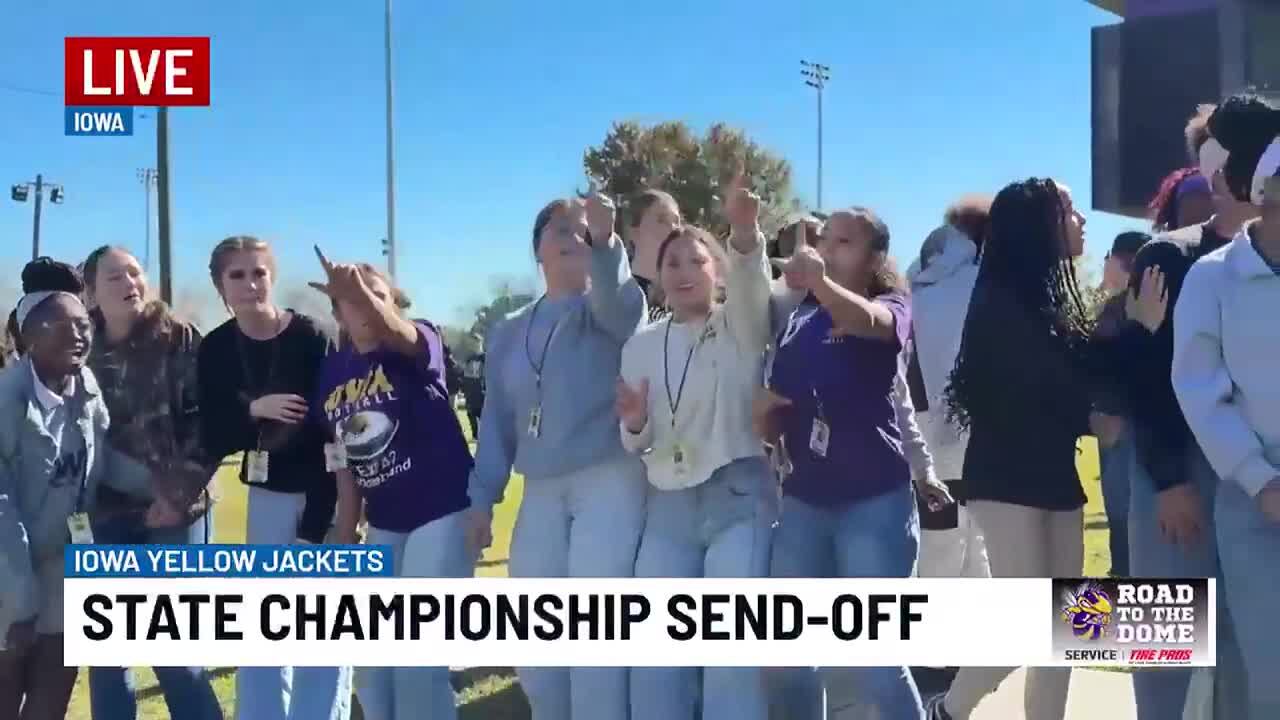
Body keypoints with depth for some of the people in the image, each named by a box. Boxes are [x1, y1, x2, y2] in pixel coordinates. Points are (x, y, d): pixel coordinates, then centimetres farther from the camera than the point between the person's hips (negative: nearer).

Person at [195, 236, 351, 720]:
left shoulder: (310, 338, -16)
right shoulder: (216, 351, -3)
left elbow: (332, 433, -16)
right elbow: (213, 442, -4)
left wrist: (313, 528, -17)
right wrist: (253, 411, -25)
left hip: (324, 492, -4)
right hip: (267, 494, 4)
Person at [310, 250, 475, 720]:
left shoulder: (419, 345, -9)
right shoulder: (332, 373, 5)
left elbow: (394, 332, -36)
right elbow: (344, 469, 8)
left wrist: (362, 292, -55)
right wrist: (344, 543, 7)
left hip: (444, 513, -6)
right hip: (384, 526, 6)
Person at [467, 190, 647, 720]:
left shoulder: (609, 311, 4)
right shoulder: (509, 333, 18)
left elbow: (619, 299, -22)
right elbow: (497, 420, 18)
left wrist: (605, 242, -40)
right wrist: (482, 497, 12)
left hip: (610, 483, -5)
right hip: (541, 493, 5)